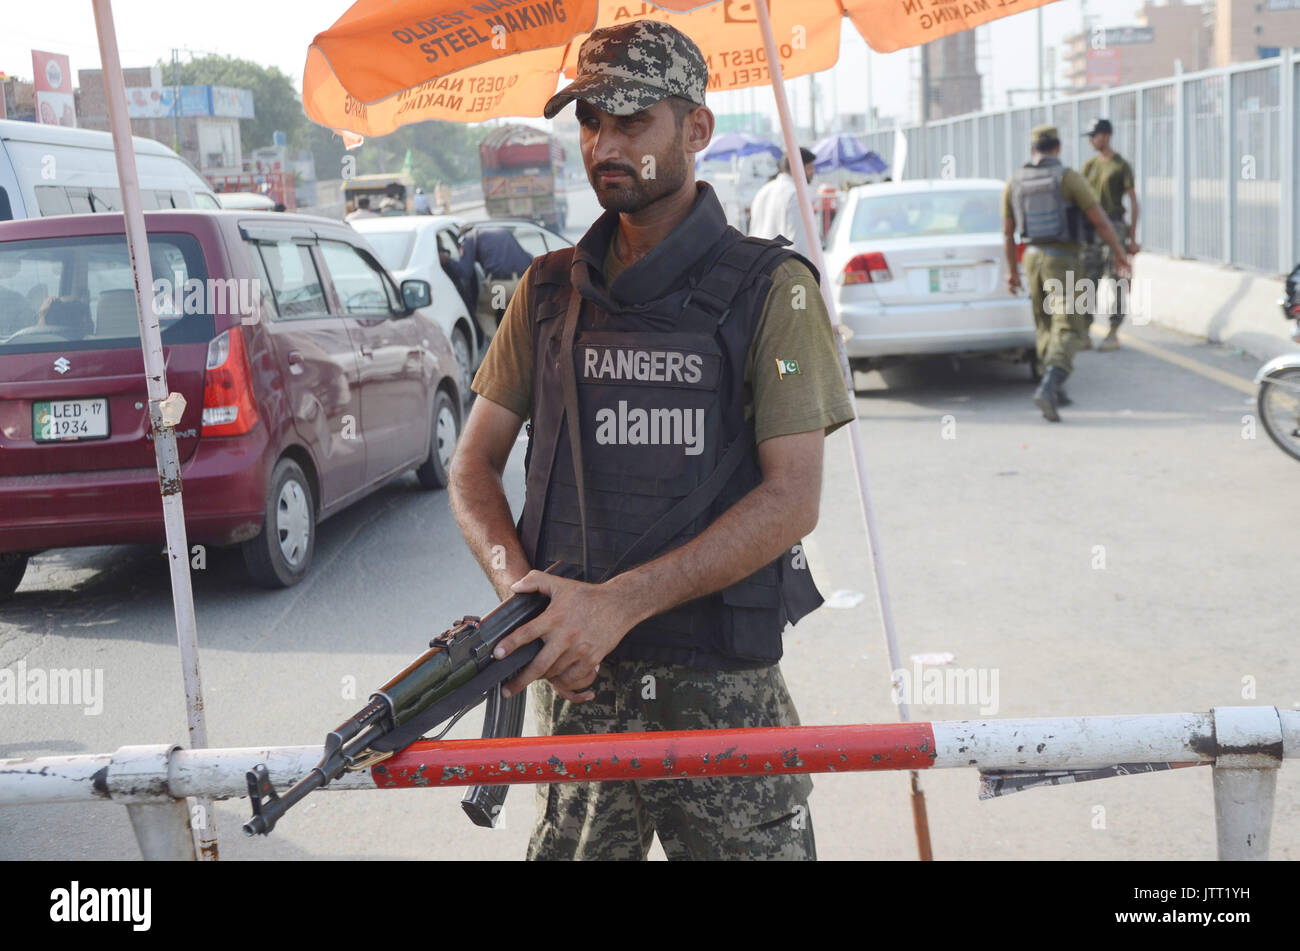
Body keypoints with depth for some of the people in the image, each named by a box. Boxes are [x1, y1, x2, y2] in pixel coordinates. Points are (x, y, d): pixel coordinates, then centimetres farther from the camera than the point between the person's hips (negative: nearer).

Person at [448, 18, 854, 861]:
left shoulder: (771, 287, -3)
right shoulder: (550, 290, 10)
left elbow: (792, 499, -10)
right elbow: (474, 463, 11)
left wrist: (618, 603, -18)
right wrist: (517, 585, -10)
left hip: (724, 690, -3)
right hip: (574, 677, 3)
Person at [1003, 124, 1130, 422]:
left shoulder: (1015, 182, 5)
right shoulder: (1069, 177, -9)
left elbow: (1007, 232, 11)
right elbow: (1099, 220, -8)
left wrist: (1011, 270, 22)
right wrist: (1119, 254, 5)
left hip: (1032, 257, 5)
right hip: (1062, 260, -5)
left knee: (1047, 326, 21)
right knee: (1067, 330, -9)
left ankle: (1055, 391, 23)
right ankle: (1047, 390, -29)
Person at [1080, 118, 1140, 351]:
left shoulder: (1122, 166, -3)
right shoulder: (1089, 165, 13)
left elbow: (1133, 202, -4)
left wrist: (1133, 237, -8)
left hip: (1114, 227, -6)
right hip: (1090, 229, 6)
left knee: (1115, 282, -3)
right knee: (1088, 280, 4)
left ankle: (1113, 334, 2)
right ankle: (1084, 334, 8)